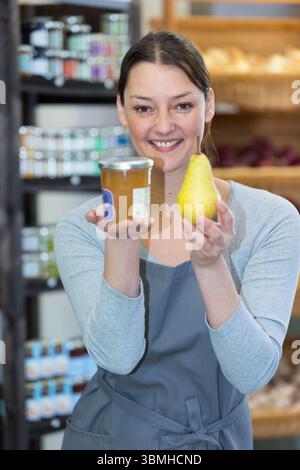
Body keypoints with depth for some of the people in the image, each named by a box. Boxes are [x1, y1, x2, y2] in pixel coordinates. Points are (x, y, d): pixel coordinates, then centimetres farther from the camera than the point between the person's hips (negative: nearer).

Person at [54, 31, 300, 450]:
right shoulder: (81, 230, -11)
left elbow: (253, 373, -21)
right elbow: (118, 357, -22)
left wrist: (212, 265, -35)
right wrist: (121, 245, -36)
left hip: (225, 436, 1)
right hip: (116, 437, 0)